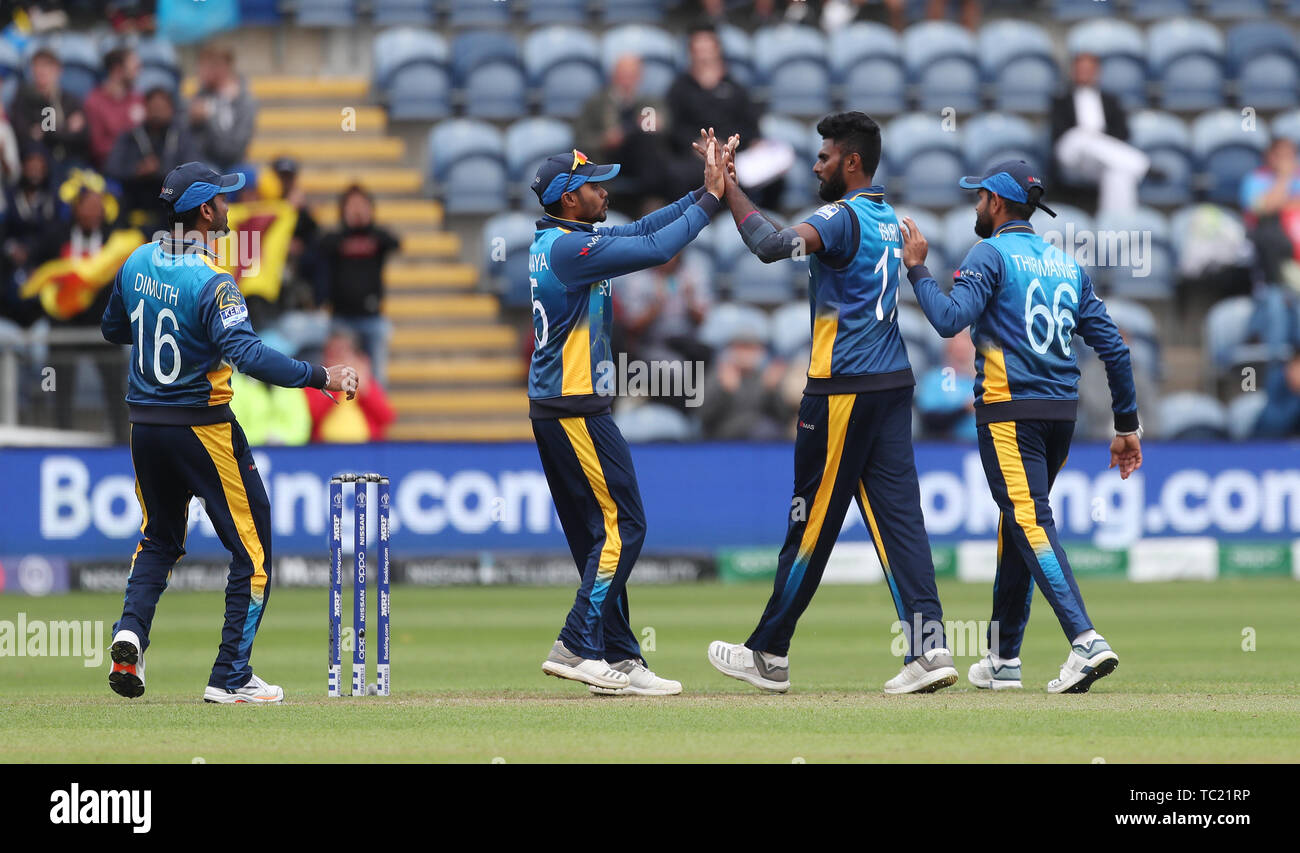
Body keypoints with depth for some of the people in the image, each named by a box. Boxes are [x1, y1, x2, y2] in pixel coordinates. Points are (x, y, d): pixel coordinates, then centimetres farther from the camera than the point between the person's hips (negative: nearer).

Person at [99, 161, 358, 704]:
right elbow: (247, 354, -30)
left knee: (159, 538, 24)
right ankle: (230, 677, 0)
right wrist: (320, 376, -30)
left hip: (145, 428, 7)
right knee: (252, 547, 3)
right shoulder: (210, 282, -20)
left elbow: (113, 329, 17)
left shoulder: (137, 263, 2)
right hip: (202, 429, -7)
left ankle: (131, 630, 0)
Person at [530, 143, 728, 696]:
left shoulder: (550, 242, 13)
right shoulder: (570, 248, -17)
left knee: (596, 535, 11)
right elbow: (655, 249, -20)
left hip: (550, 408, 10)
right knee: (622, 525, -8)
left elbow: (641, 230, 14)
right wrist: (709, 200, -9)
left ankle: (620, 658, 13)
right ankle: (577, 647, -10)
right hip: (577, 409, -10)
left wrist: (704, 193, 7)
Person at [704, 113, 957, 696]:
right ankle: (928, 648, -10)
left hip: (844, 390, -8)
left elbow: (773, 244, -25)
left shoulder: (844, 217, -13)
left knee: (812, 522, 0)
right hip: (893, 384, 8)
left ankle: (769, 656, 9)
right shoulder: (889, 221, 15)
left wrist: (728, 189, -17)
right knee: (898, 516, 1)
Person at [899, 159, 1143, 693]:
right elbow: (1113, 346, 13)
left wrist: (917, 269, -5)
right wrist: (1127, 425, 15)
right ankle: (1003, 659, 22)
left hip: (1009, 411, -7)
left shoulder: (992, 255, -4)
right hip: (1063, 412, 7)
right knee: (1019, 525, 17)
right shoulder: (1067, 266, 17)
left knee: (1030, 523, -14)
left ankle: (1085, 641, -31)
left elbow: (950, 319, -19)